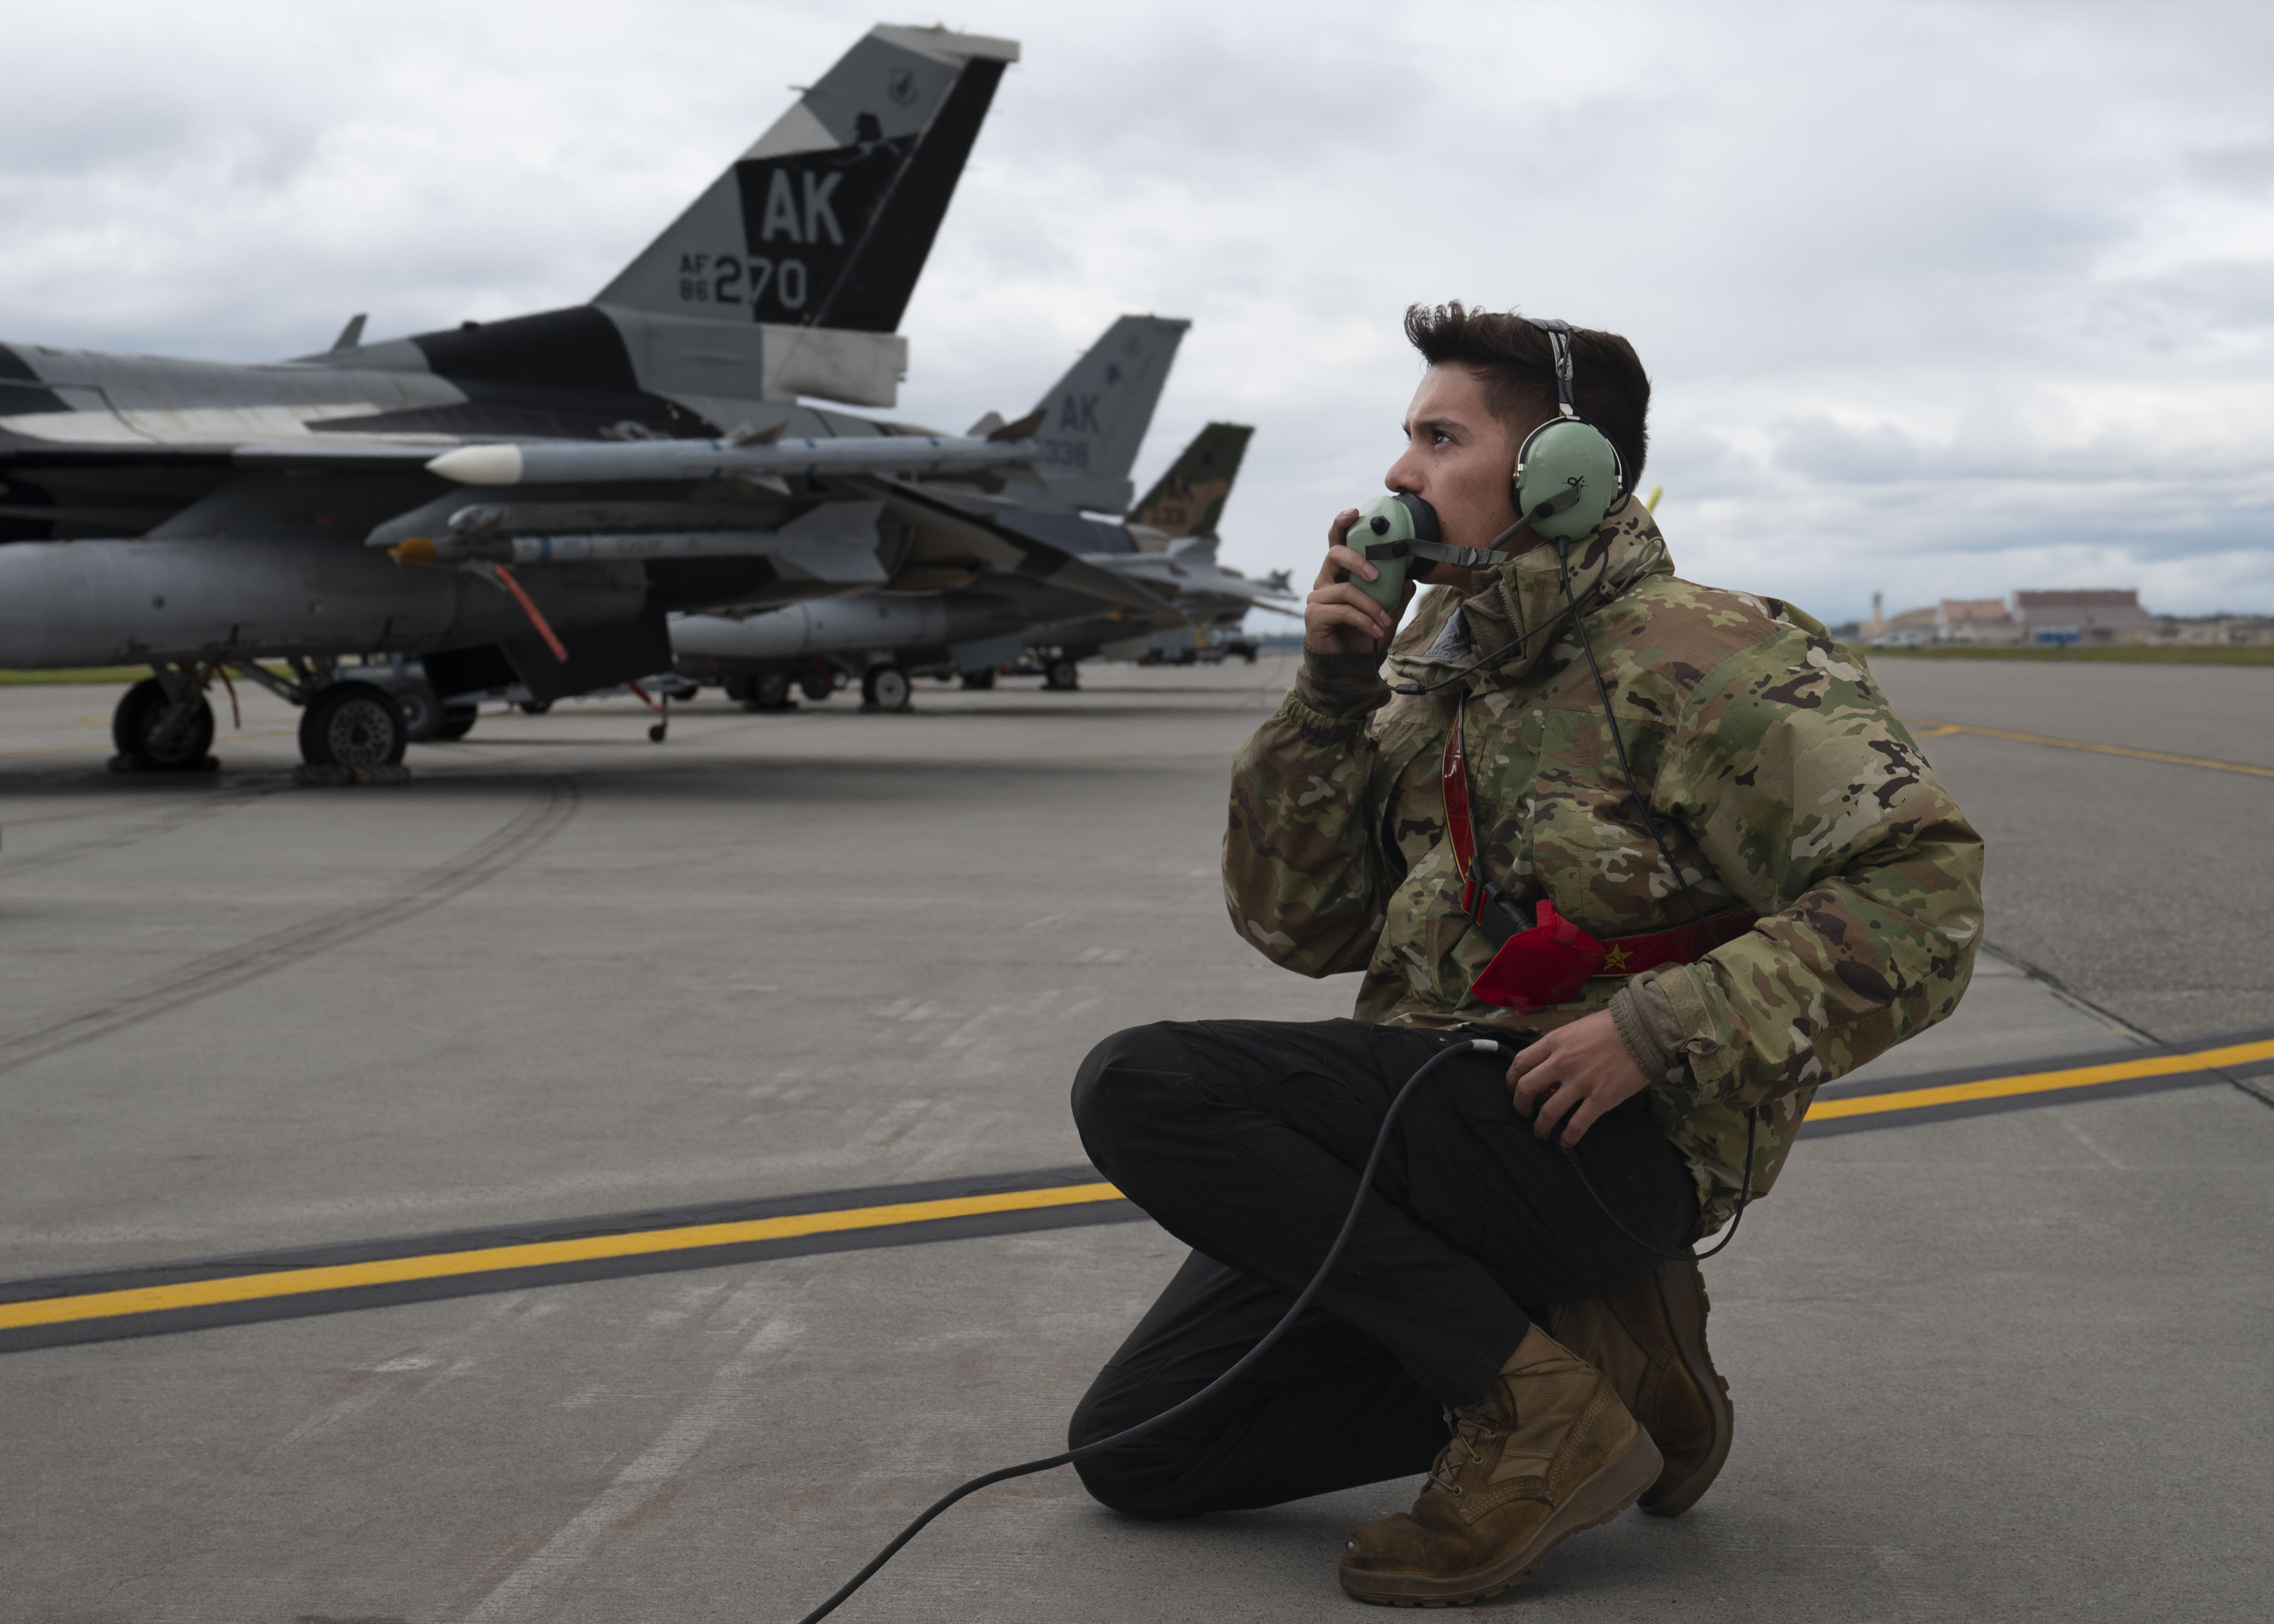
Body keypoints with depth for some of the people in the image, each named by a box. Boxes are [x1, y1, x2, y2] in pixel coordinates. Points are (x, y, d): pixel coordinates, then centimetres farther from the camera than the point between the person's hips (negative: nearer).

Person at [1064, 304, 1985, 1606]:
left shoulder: (1700, 655, -8)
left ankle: (1533, 1401, -18)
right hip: (1432, 1129, 9)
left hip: (1610, 1144, -9)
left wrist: (1666, 1029, -24)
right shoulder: (1434, 665, 15)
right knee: (1133, 1451, 4)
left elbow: (1922, 892, -17)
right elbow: (1299, 927, 13)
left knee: (1140, 1086, -24)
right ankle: (1592, 1343, 3)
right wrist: (1331, 691, 2)